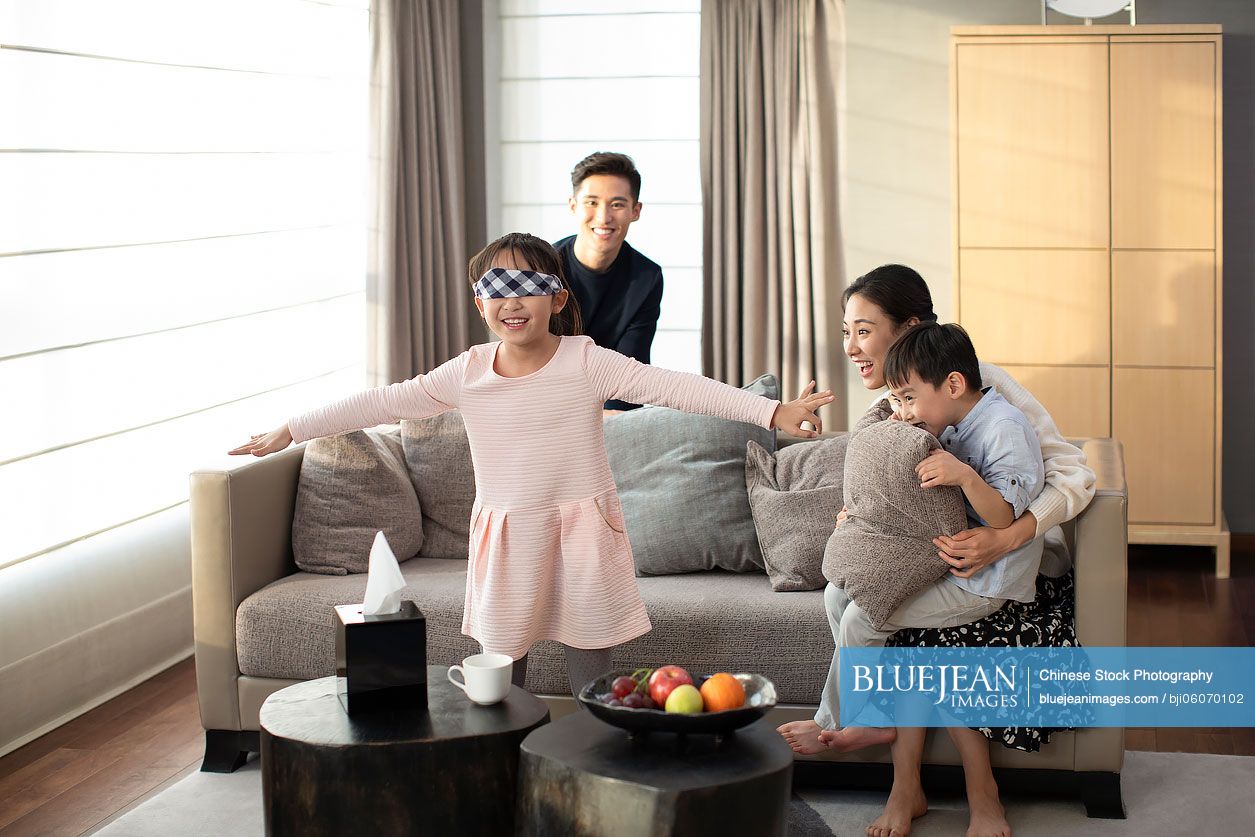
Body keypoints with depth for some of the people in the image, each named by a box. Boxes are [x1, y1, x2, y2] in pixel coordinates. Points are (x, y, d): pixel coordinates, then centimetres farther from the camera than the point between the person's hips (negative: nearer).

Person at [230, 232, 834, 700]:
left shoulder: (586, 364, -10)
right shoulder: (466, 374, -2)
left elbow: (676, 388, -17)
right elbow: (384, 403, 2)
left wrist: (772, 412, -25)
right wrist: (291, 431, 2)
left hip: (580, 528, -2)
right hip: (505, 532, 3)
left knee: (590, 670, 5)